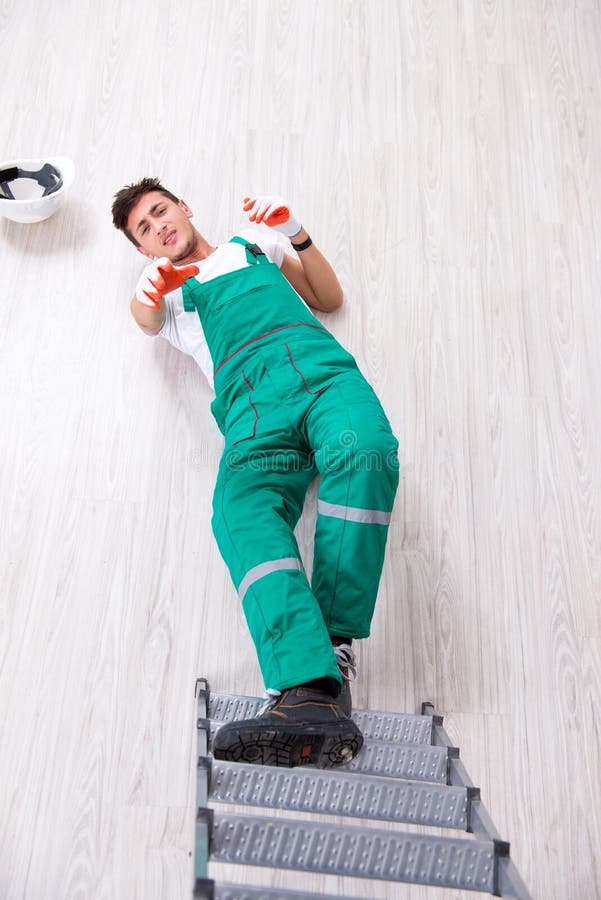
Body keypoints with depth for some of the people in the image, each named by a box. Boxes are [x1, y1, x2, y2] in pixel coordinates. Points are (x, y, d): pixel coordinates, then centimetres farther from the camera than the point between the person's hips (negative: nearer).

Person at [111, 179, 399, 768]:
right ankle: (310, 694, -48)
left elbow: (330, 297, 34)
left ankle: (334, 647, -31)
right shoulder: (164, 282, 34)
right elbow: (146, 318, 8)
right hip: (251, 401, -1)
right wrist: (153, 292, -16)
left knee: (362, 453, -36)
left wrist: (297, 234, 19)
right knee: (241, 508, -34)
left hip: (321, 368, 1)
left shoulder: (253, 243, 37)